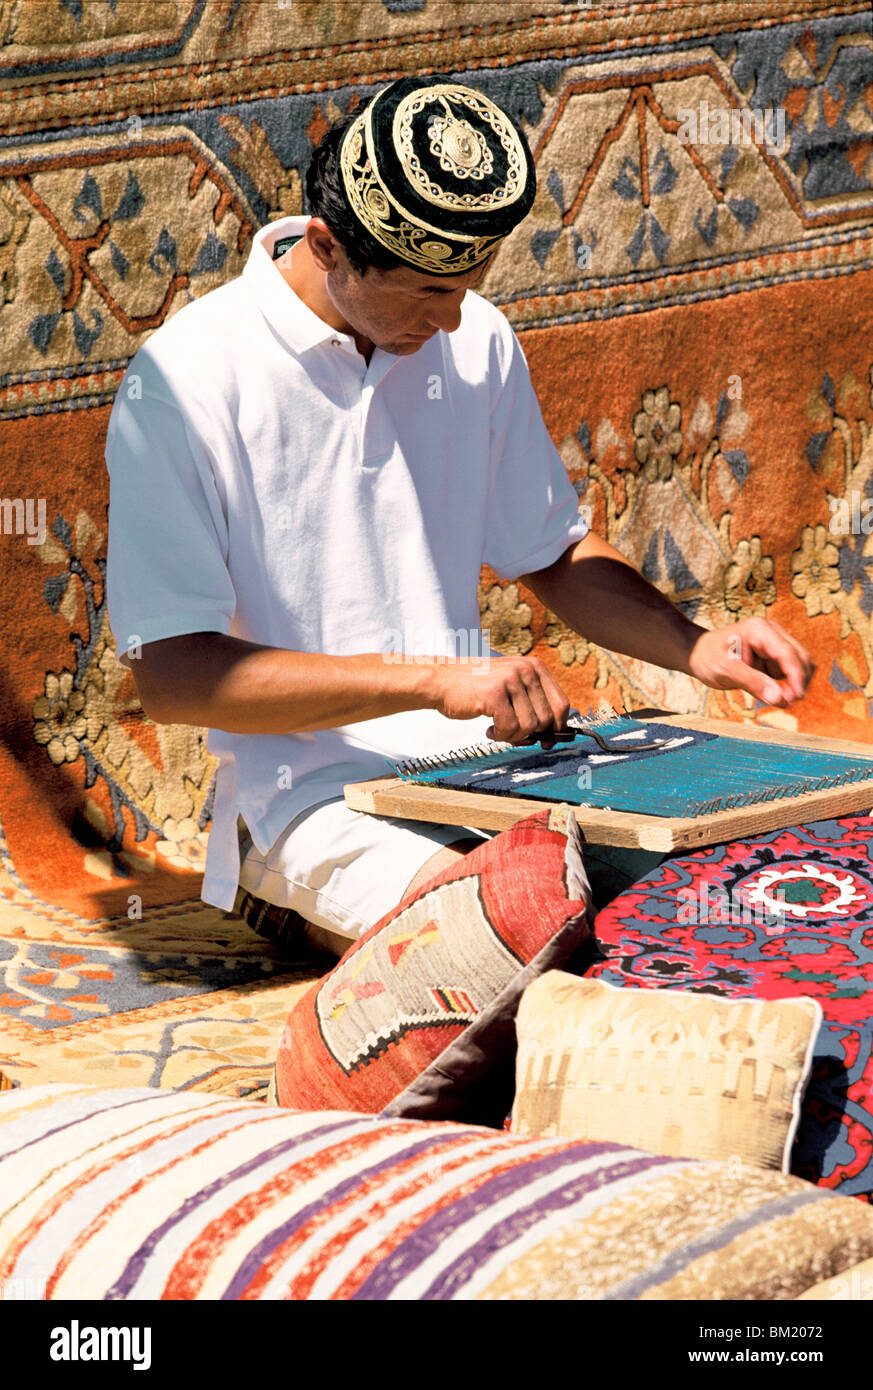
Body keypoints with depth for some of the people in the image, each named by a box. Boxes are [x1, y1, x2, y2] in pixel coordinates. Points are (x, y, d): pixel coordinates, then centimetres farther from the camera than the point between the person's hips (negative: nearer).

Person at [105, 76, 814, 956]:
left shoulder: (476, 342, 8)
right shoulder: (185, 383, -12)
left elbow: (554, 555, 21)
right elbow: (173, 676, -16)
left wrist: (692, 646, 1)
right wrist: (436, 680, -22)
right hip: (313, 797, -7)